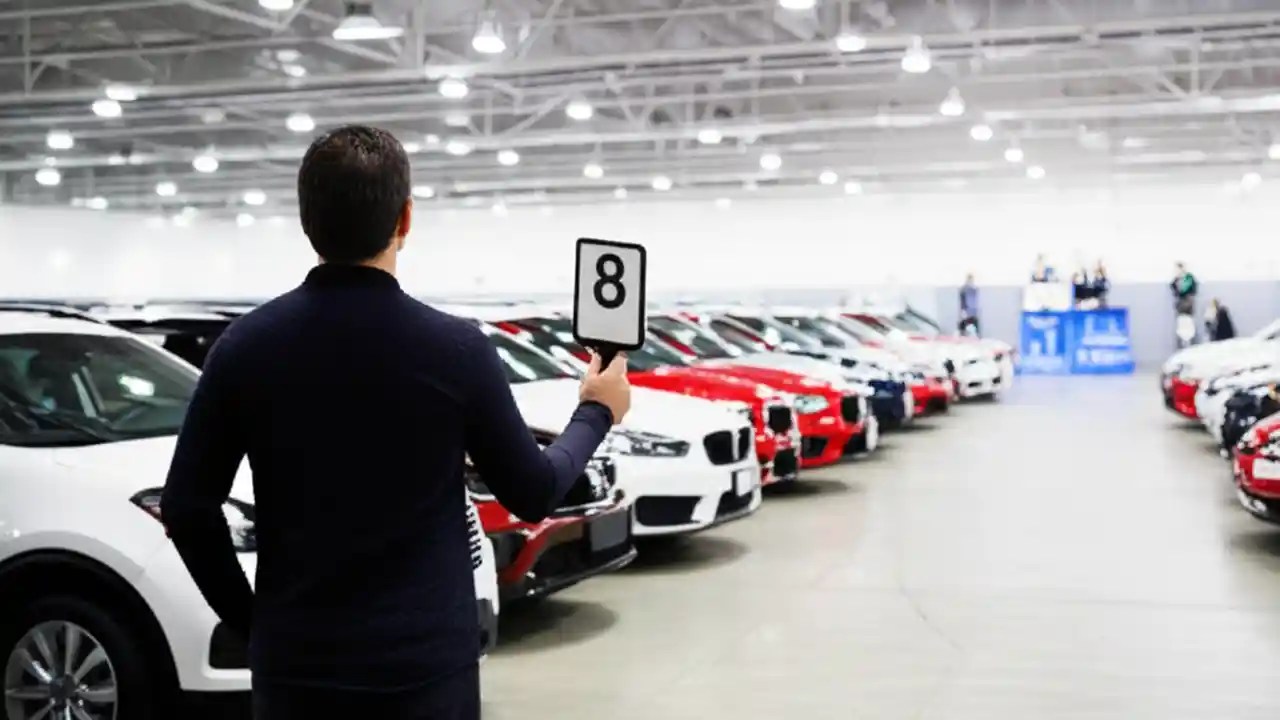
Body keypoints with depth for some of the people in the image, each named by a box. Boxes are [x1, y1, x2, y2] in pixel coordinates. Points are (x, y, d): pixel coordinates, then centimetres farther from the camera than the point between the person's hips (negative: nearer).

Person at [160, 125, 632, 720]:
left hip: (294, 666, 2)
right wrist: (596, 412, 19)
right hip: (425, 665, -2)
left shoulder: (245, 345, -5)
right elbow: (533, 493, 1)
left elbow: (186, 507, 0)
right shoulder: (457, 349, -11)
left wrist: (248, 621, 13)